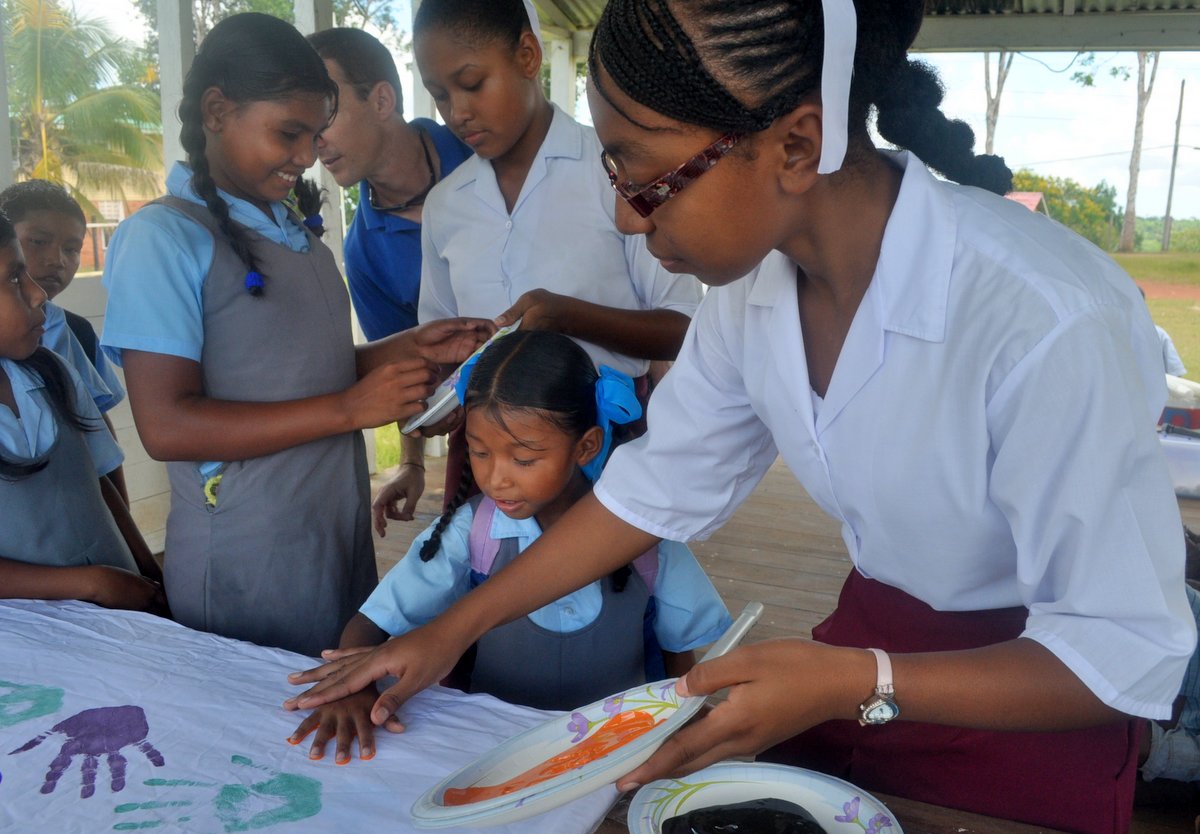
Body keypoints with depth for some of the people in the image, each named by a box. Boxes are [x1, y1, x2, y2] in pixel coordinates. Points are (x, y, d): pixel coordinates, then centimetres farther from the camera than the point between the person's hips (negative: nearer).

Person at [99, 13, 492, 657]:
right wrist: (348, 408, -22)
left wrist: (408, 348, 1)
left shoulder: (293, 232, 11)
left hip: (344, 540, 7)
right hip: (247, 568, -7)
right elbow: (166, 426, -19)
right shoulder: (163, 237, -12)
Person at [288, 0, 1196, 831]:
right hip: (867, 641, 5)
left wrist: (856, 685, -37)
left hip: (1027, 705, -4)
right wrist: (449, 632, -1)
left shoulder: (1052, 323, -34)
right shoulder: (755, 283, -14)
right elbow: (656, 487, -4)